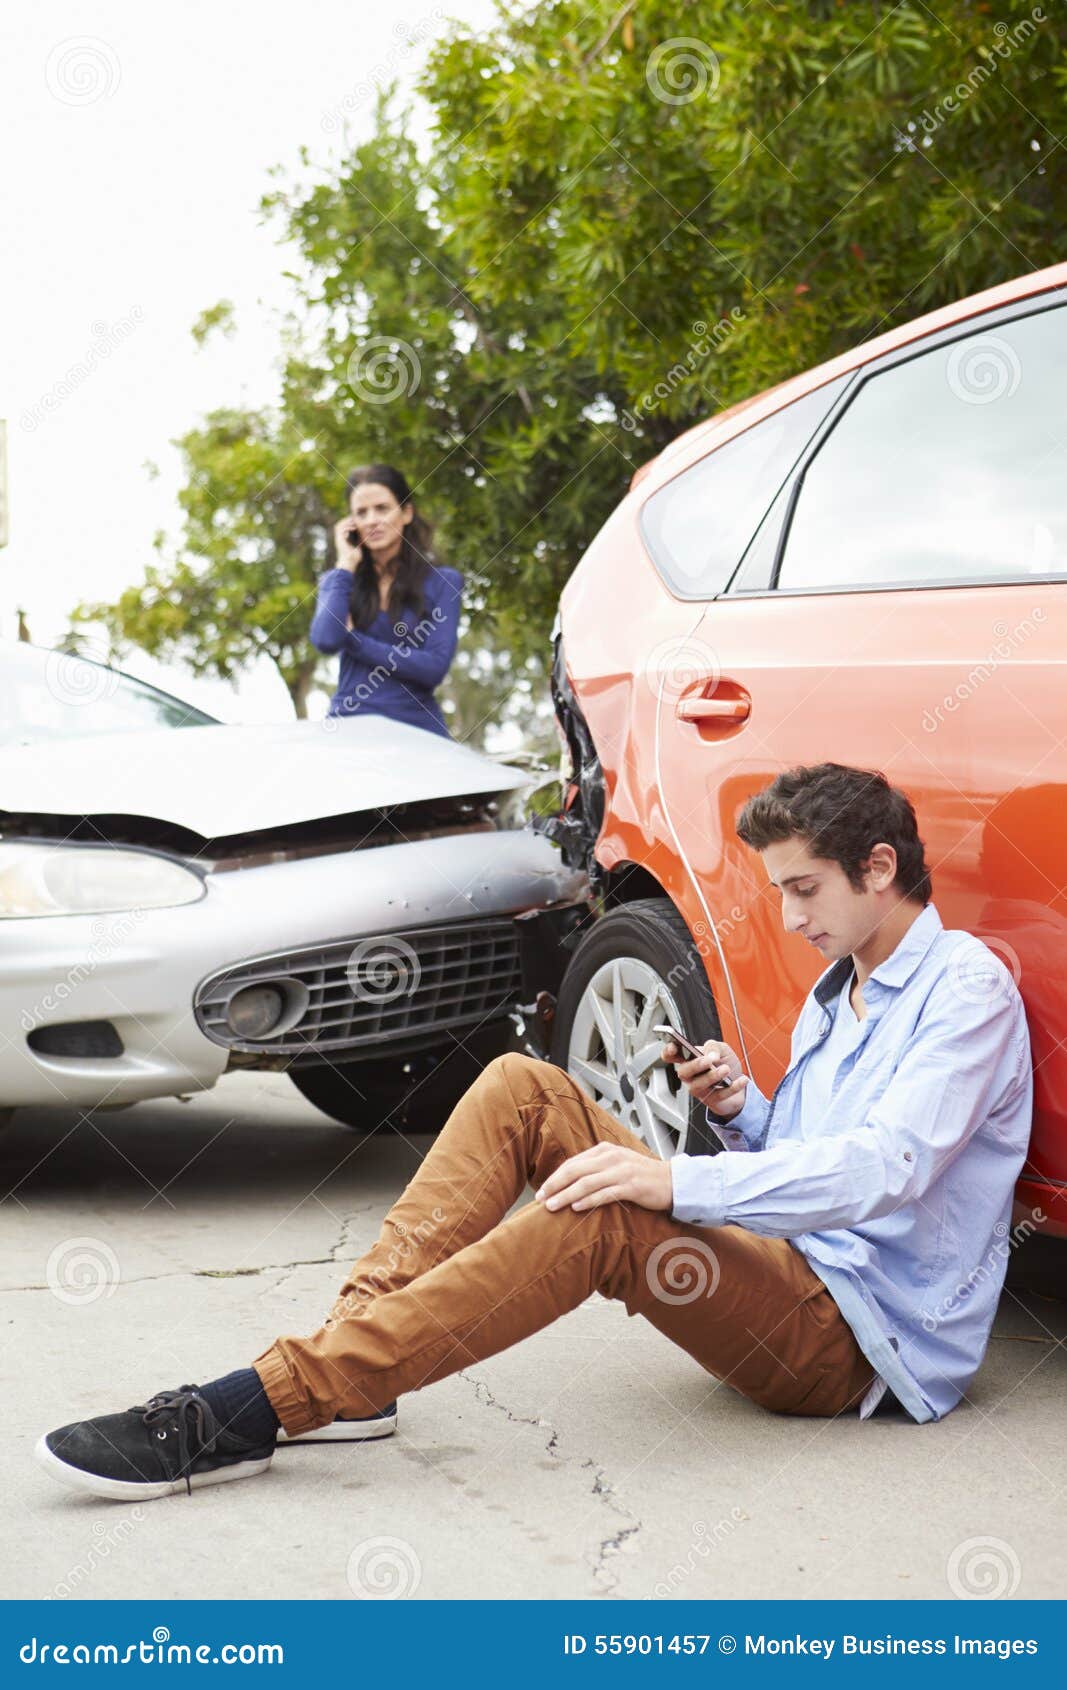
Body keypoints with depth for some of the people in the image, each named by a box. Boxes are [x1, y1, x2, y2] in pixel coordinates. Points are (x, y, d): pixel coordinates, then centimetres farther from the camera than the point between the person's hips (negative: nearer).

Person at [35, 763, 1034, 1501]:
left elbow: (882, 1170, -21)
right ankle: (353, 1358, -21)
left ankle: (264, 1409, -41)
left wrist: (679, 1183, -27)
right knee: (523, 1090, -6)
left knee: (597, 1215, -35)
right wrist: (739, 1111, 4)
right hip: (794, 1286, 8)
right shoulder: (834, 994, 23)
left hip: (873, 1340, -8)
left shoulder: (967, 988, -6)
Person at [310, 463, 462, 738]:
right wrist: (346, 564, 0)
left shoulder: (442, 582, 5)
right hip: (350, 723, 2)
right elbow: (326, 641, -9)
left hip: (417, 725, -1)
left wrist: (355, 641, -6)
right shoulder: (338, 580, 12)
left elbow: (435, 667, -7)